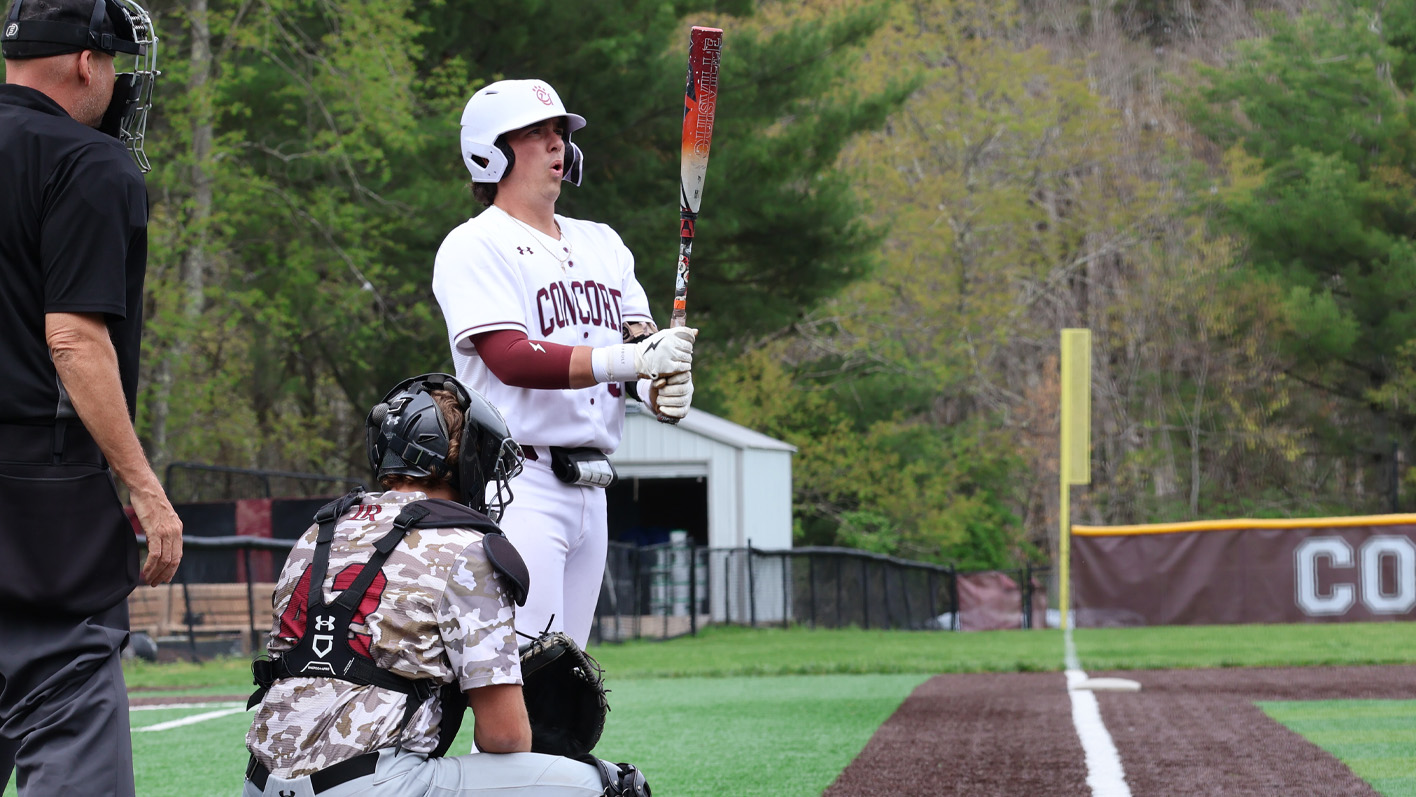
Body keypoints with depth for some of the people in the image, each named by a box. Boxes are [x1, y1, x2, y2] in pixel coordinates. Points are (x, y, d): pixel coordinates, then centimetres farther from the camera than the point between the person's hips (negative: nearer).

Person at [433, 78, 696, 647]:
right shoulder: (474, 247, -4)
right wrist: (629, 360, -28)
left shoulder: (600, 243, 20)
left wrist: (663, 387, -16)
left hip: (590, 489, 8)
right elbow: (511, 359, -18)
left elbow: (640, 337, 9)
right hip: (518, 487, -8)